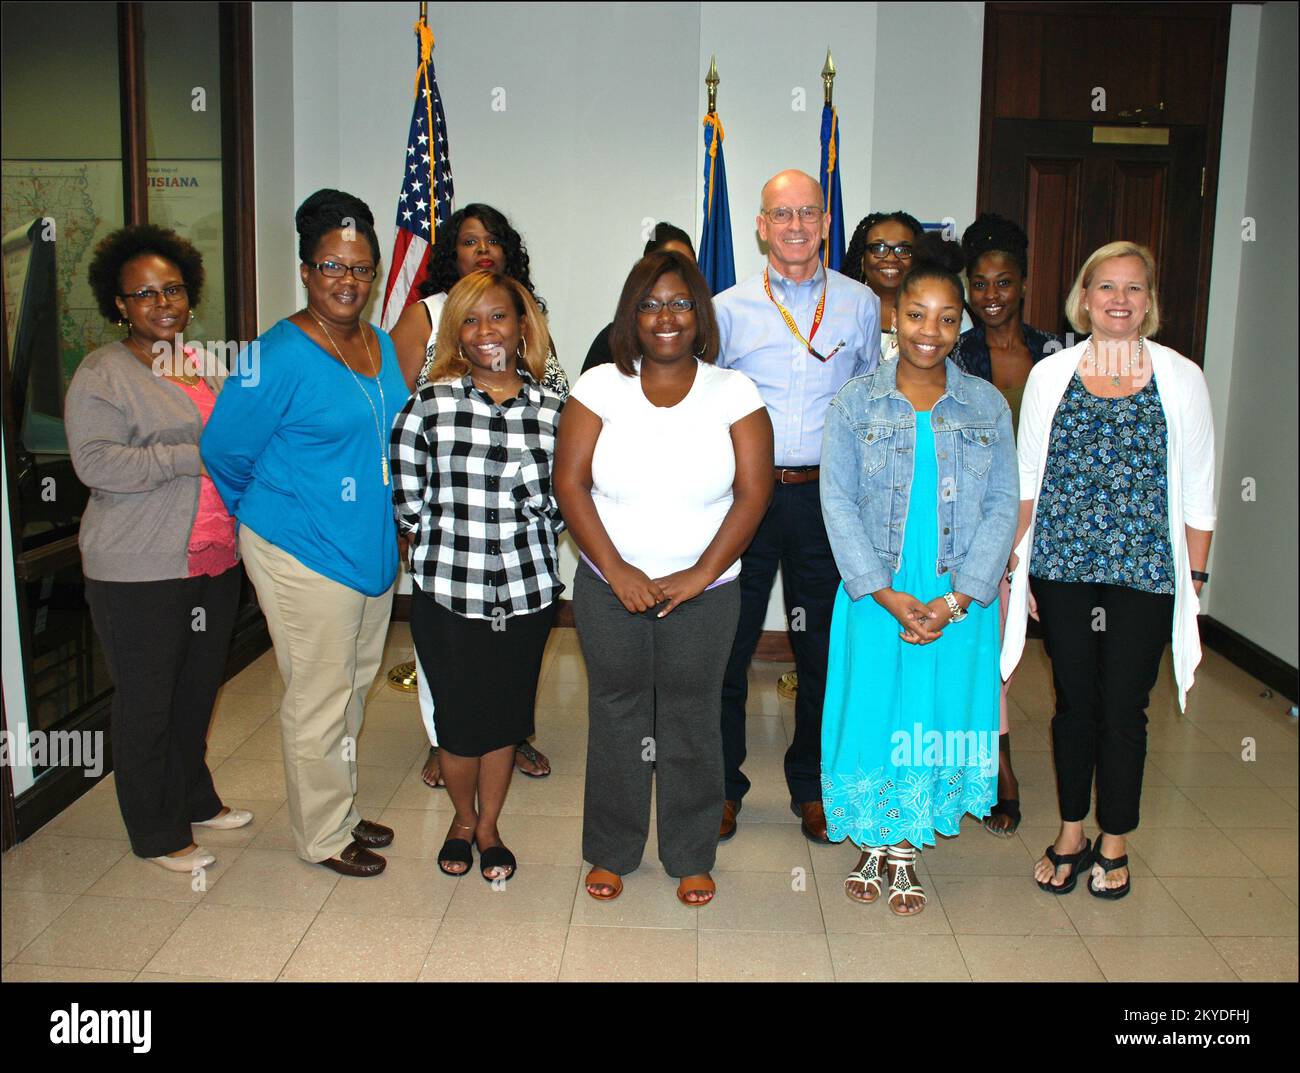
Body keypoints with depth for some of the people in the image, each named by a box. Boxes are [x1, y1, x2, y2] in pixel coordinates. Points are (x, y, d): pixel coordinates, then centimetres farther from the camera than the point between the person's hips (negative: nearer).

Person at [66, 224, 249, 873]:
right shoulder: (102, 375, -7)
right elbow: (96, 463, -18)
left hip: (214, 561, 7)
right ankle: (157, 835, 19)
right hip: (140, 573, -6)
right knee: (146, 701, 5)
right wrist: (192, 459, -20)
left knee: (198, 690, 18)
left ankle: (195, 800, 37)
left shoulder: (208, 365, 14)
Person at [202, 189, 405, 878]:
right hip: (303, 555, -8)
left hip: (372, 549, 8)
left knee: (353, 688, 19)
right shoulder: (280, 356, -16)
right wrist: (267, 516, 2)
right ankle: (323, 834, 22)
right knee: (318, 697, 3)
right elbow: (224, 449, -11)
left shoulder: (383, 346, 7)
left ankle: (340, 809, 36)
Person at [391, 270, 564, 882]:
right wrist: (440, 551, 2)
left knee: (507, 717, 14)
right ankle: (463, 819, 37)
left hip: (527, 592, 2)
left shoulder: (553, 410, 0)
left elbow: (562, 500, 7)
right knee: (460, 721, 8)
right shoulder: (428, 404, -6)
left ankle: (488, 828, 36)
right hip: (446, 594, -2)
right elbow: (406, 500, -1)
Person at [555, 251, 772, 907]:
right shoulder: (600, 387, -1)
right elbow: (569, 483, -5)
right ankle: (611, 851, 28)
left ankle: (692, 858, 26)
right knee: (615, 717, 10)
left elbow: (753, 492, -6)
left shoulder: (733, 392, -2)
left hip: (704, 591, 0)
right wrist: (616, 569, -12)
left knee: (692, 721, 8)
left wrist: (700, 574, -12)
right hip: (610, 588, 1)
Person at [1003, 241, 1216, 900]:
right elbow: (1027, 480, 6)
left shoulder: (1181, 379, 1)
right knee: (1073, 703, 10)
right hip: (1063, 570, 1)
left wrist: (1194, 579, 1)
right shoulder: (1049, 375, 3)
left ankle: (1113, 843, 25)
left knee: (1124, 710, 5)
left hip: (1145, 574, -1)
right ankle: (1071, 833, 28)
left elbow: (1197, 493, 3)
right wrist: (1019, 565, 3)